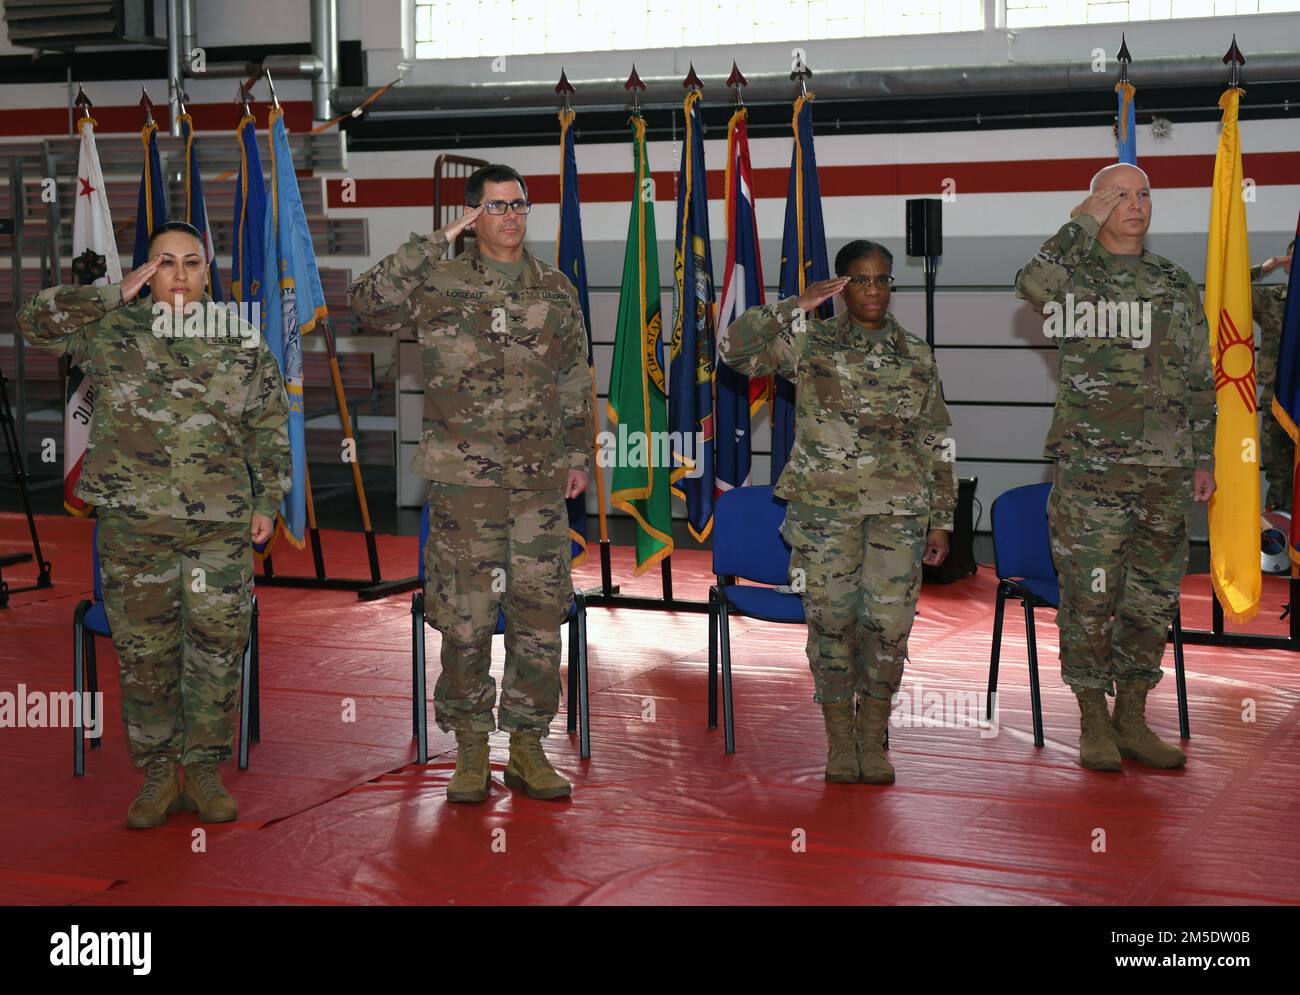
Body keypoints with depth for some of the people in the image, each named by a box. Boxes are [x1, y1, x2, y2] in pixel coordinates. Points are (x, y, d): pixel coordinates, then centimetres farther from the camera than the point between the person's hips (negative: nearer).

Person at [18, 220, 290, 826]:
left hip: (221, 524, 1)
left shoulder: (241, 341, 10)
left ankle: (204, 771, 15)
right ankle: (157, 775, 15)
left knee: (218, 647, 1)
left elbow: (271, 427, 14)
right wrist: (117, 293, -1)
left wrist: (268, 502, 7)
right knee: (143, 652, 3)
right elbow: (35, 320, 1)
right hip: (134, 520, 0)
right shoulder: (111, 332, 8)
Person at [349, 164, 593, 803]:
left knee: (540, 614, 4)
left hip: (540, 483, 3)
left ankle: (527, 747, 15)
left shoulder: (556, 291, 11)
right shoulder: (440, 284, 1)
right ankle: (470, 750, 14)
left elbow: (576, 382, 16)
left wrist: (578, 455, 11)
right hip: (463, 480, -2)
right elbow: (368, 302, -16)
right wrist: (437, 242, -13)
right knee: (464, 618, 1)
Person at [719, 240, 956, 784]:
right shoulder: (810, 342, 4)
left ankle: (872, 740, 12)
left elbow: (937, 443, 13)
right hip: (824, 504, -1)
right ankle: (839, 743, 14)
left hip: (899, 508, 1)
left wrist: (941, 520, 10)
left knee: (890, 621, -3)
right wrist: (796, 307, -11)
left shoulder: (917, 356, 11)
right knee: (831, 618, 1)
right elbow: (734, 348, -8)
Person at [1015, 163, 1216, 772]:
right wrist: (1084, 222, -15)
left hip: (1166, 471, 5)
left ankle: (1133, 721, 19)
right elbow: (1032, 285, -25)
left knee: (1152, 598, 8)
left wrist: (1203, 458, 13)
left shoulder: (1177, 284, 14)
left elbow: (1199, 379, 17)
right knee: (1090, 597, -1)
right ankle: (1094, 726, 10)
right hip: (1091, 467, -4)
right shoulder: (1074, 273, 1)